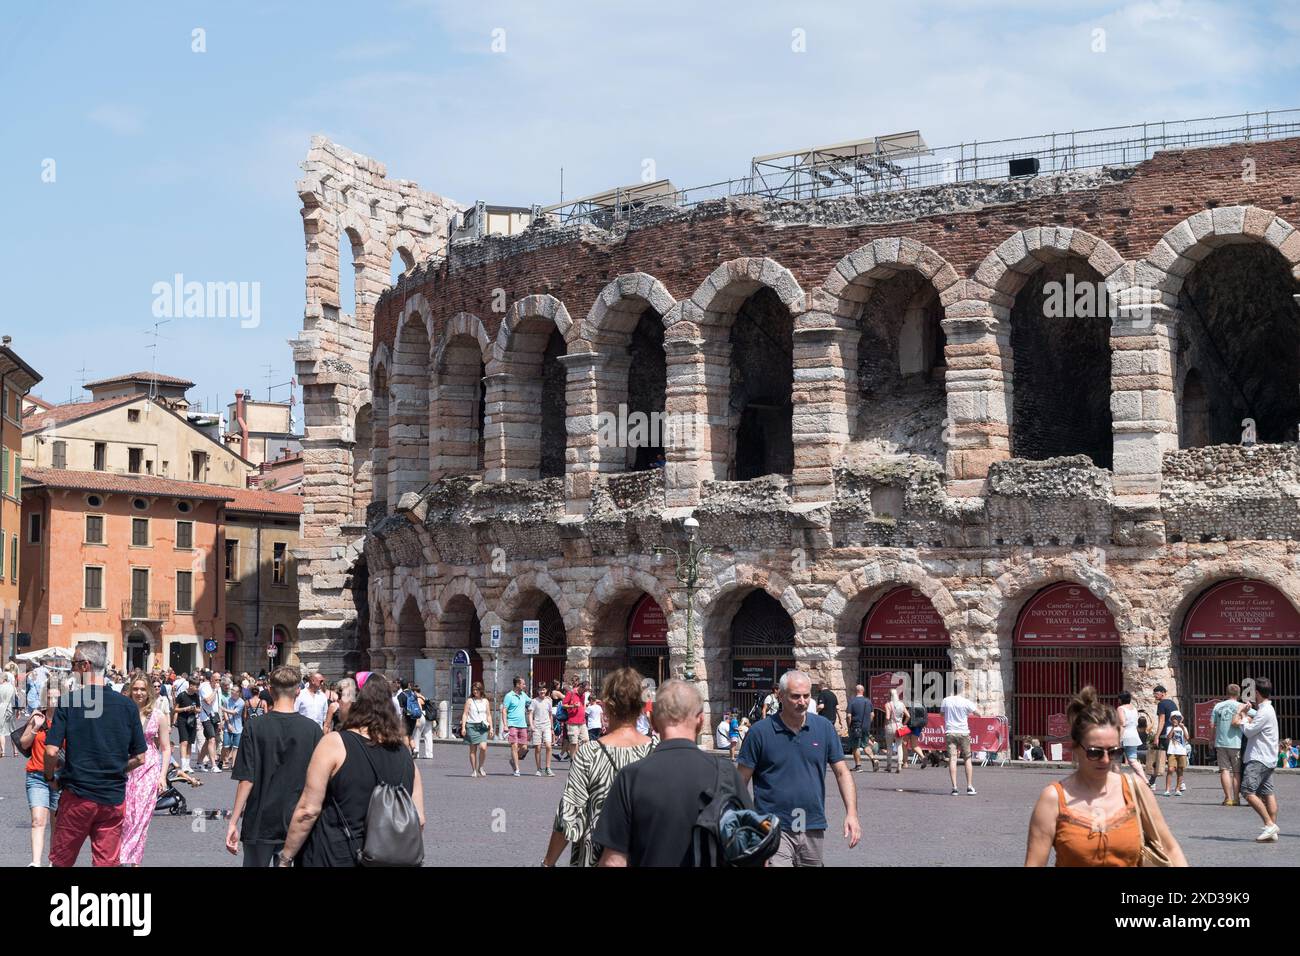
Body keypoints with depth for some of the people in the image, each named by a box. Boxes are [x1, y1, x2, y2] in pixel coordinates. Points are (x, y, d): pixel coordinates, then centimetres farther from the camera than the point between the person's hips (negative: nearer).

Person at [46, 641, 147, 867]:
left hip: (77, 797, -2)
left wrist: (50, 777, 6)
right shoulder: (127, 706, 0)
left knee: (61, 861, 11)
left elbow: (51, 751, -12)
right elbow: (139, 758, 4)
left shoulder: (68, 702, -8)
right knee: (108, 863, 6)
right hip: (114, 798, 2)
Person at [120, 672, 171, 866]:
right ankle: (128, 860, 2)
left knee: (141, 815, -4)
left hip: (149, 769, 0)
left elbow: (166, 748, 7)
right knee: (124, 815, -5)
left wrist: (163, 776, -1)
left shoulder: (158, 715, 4)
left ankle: (130, 859, 2)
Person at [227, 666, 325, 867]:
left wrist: (233, 822, -6)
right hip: (296, 821, 1)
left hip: (260, 823, -1)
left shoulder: (255, 727, -9)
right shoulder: (312, 729, -4)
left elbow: (246, 779, -11)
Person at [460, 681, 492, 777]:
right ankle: (474, 770, 8)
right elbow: (465, 714, 3)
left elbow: (488, 715, 16)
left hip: (482, 727, 1)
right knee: (473, 749, 0)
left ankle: (480, 767, 4)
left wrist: (491, 728, 10)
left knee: (483, 747, -15)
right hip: (471, 726, -1)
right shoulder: (469, 700, 6)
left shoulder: (485, 701, 13)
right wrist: (463, 727, -6)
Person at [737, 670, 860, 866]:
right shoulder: (760, 732, -5)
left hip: (813, 829, 4)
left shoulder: (824, 728, 4)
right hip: (774, 828, -4)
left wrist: (851, 813, -5)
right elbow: (741, 781, -1)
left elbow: (842, 773, 6)